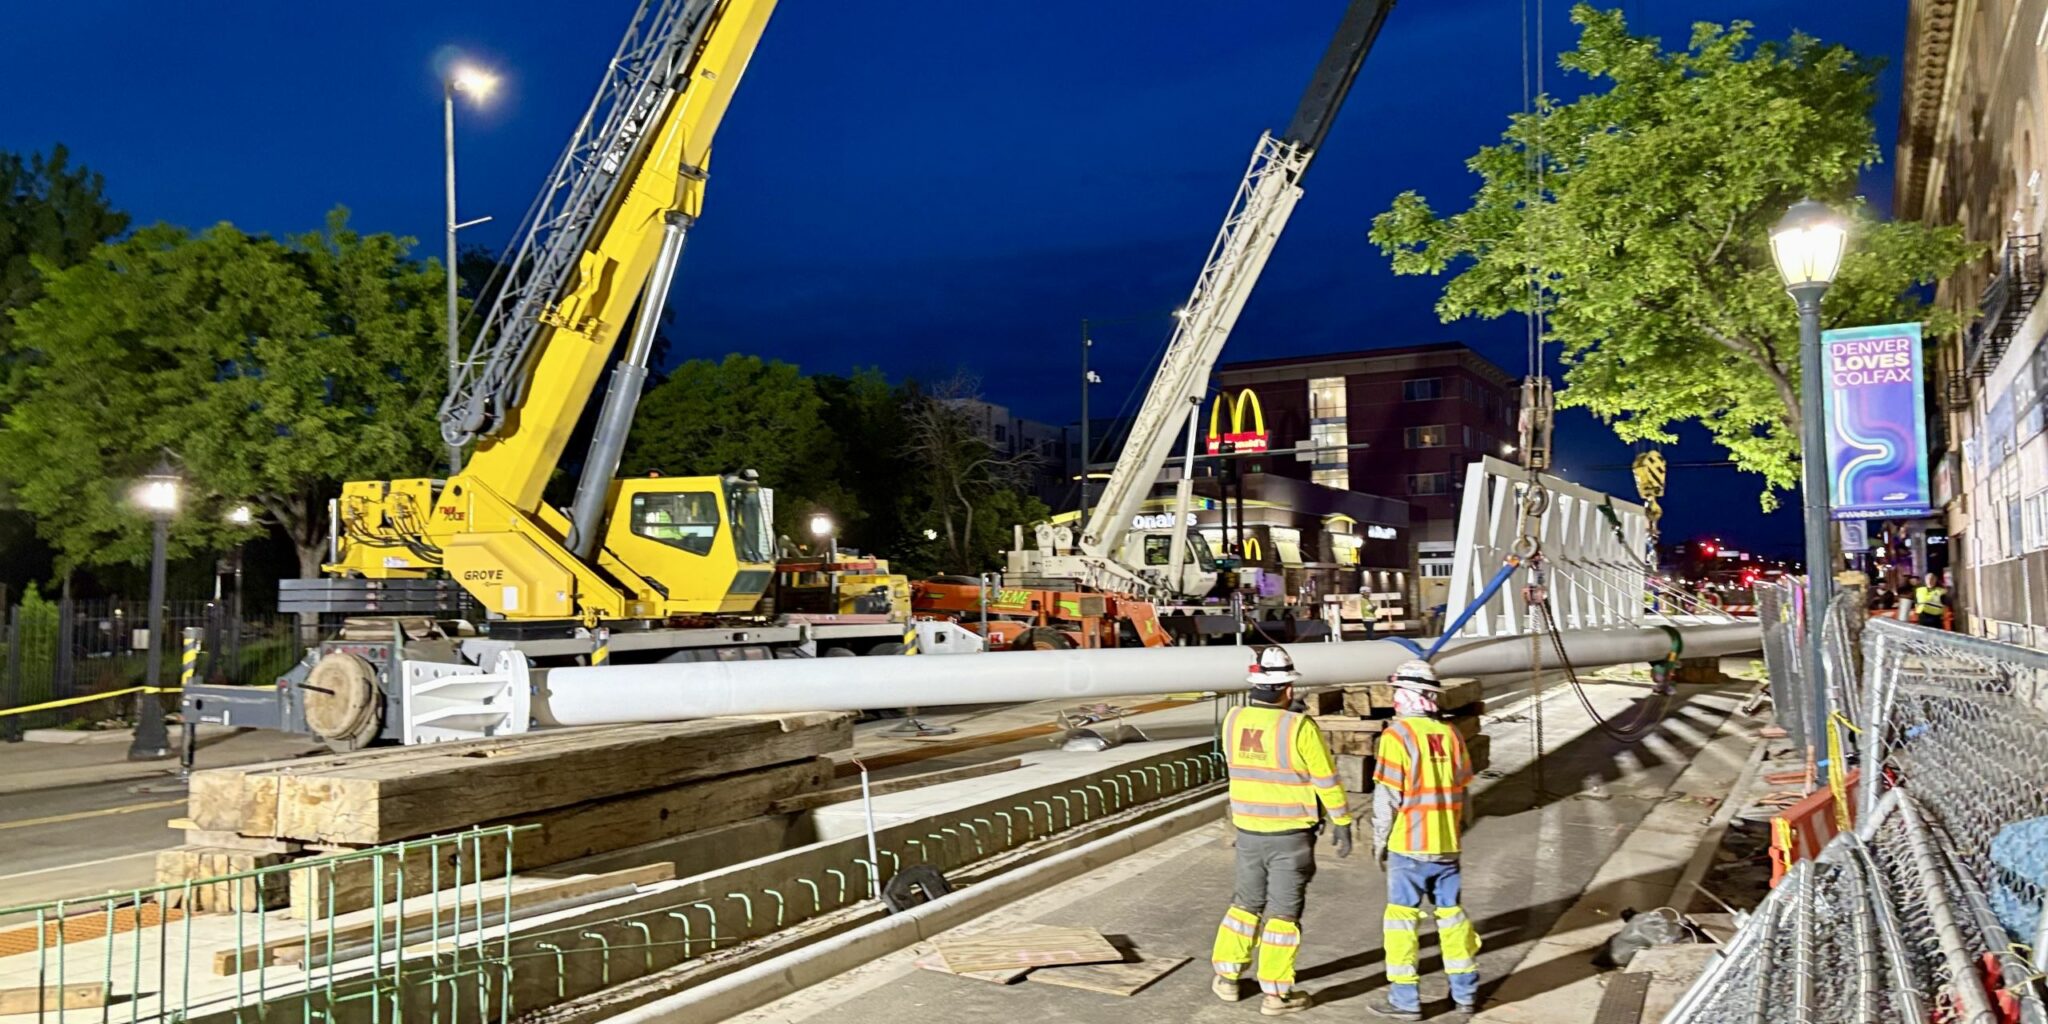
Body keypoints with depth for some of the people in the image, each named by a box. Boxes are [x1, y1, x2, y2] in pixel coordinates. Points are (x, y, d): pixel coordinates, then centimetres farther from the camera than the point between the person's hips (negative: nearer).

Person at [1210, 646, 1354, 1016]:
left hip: (1249, 832, 4)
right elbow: (1327, 781, -11)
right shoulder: (1300, 727, -18)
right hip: (1292, 836, -4)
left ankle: (1227, 977, 26)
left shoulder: (1233, 721, -5)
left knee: (1245, 903, 20)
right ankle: (1276, 993, 13)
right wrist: (1341, 824, 0)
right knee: (1283, 912, 6)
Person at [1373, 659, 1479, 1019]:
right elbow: (1462, 791, 11)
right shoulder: (1451, 735, 4)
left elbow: (1387, 796, -13)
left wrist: (1380, 840, -1)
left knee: (1402, 918, 3)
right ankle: (1465, 990, 26)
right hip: (1447, 845, 6)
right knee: (1452, 913, 17)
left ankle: (1405, 999, 6)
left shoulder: (1398, 735, -13)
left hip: (1408, 845, -6)